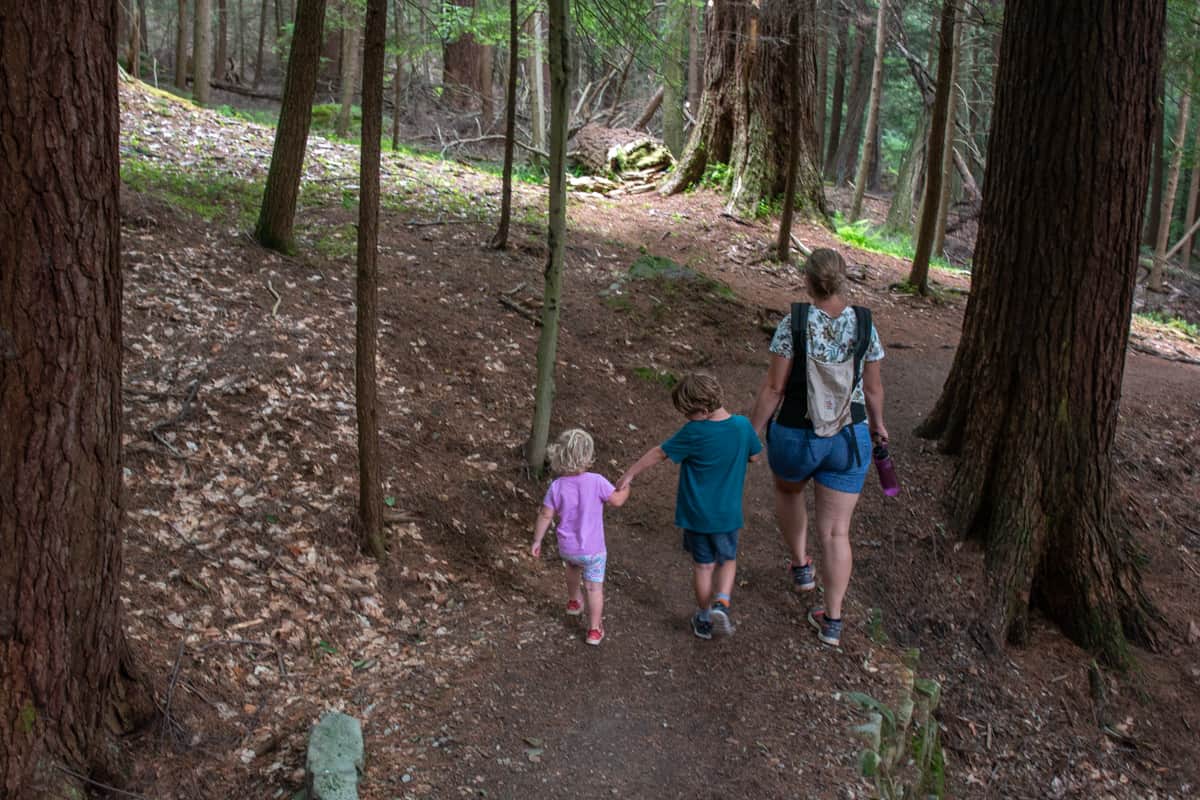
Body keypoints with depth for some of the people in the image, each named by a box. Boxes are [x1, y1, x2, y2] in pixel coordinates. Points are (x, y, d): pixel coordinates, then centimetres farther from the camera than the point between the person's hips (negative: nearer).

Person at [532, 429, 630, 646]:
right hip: (592, 549, -4)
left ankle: (574, 601, 56)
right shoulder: (596, 482, -22)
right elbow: (617, 500, -13)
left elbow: (545, 516, -7)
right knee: (594, 587, 10)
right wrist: (627, 486, 7)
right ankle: (594, 630, 16)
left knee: (572, 567, 35)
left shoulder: (557, 486, -12)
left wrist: (537, 540, 5)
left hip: (567, 547, 4)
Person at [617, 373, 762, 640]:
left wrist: (630, 474, -1)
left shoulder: (694, 433, -22)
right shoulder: (743, 426, -12)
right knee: (728, 560, 22)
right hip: (728, 514, 2)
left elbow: (659, 453, -12)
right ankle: (722, 601, 0)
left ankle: (704, 619, 28)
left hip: (696, 514, -2)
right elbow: (754, 456, 5)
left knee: (703, 565, 15)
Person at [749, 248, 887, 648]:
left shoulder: (793, 324, -14)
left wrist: (751, 431, -2)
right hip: (850, 440, 2)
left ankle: (801, 566, 41)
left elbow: (773, 387, -13)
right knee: (836, 531, 9)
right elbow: (873, 387, 4)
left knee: (787, 489, 33)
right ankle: (832, 621, 13)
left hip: (796, 437, -1)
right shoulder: (864, 325, -6)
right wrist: (877, 423, 23)